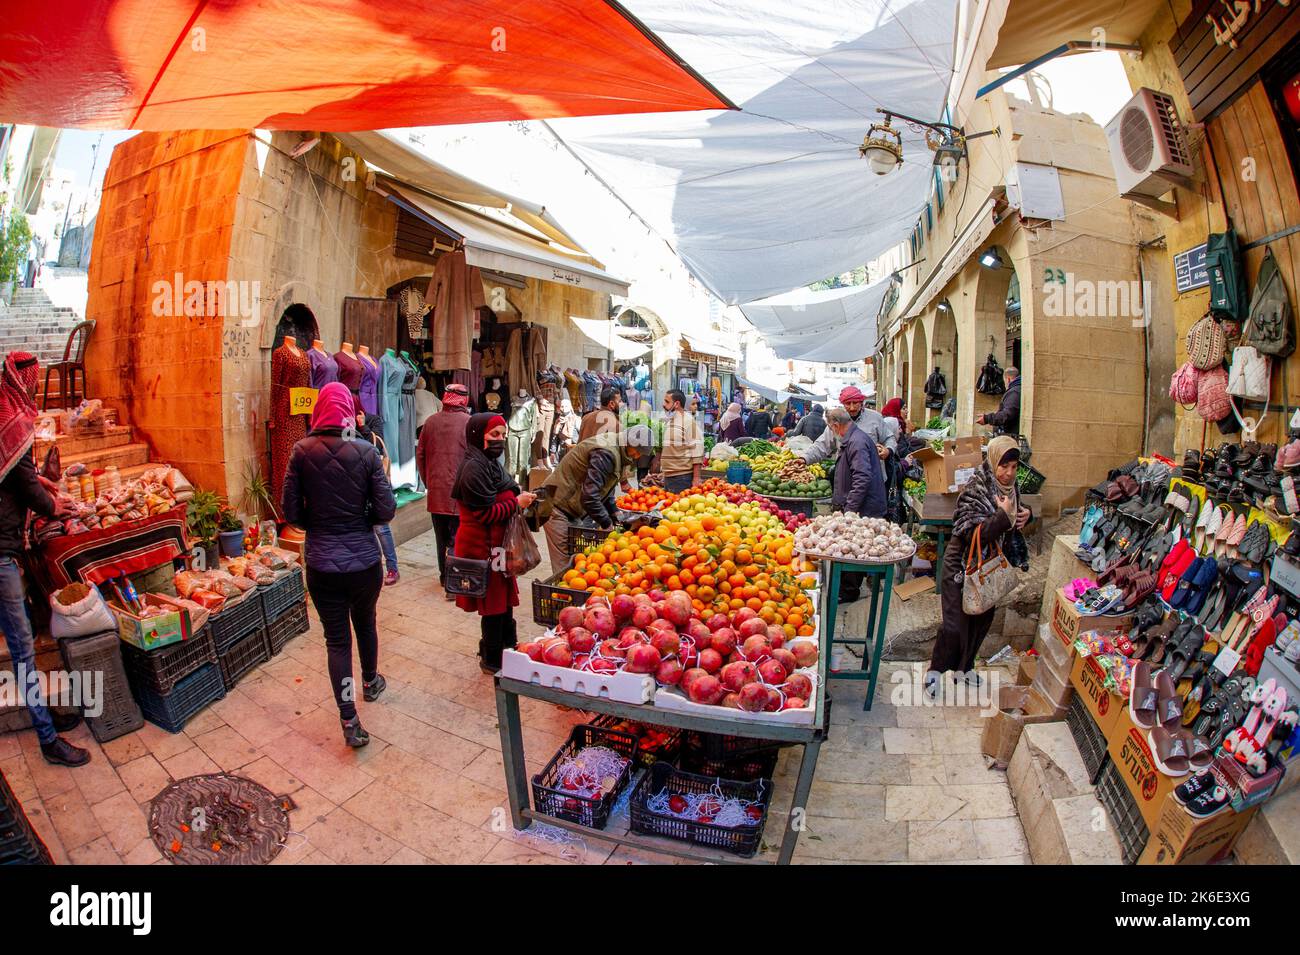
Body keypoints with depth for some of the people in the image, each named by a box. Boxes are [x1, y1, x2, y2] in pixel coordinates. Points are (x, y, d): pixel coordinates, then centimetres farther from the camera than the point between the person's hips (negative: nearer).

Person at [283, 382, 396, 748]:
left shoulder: (302, 451, -8)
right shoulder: (366, 451, -10)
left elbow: (291, 511, -5)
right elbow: (386, 510, -10)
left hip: (322, 564, 0)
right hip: (365, 561, 1)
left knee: (337, 639, 9)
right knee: (365, 623, 25)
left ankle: (350, 722, 11)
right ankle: (370, 682, 48)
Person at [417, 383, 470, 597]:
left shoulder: (431, 421, 5)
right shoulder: (469, 422, -9)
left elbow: (420, 455, 11)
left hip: (436, 490, 5)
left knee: (442, 536, 16)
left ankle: (445, 577, 29)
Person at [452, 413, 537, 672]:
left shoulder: (491, 463, 13)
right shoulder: (474, 467, -19)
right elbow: (484, 513, -23)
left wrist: (521, 497, 5)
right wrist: (517, 503, -16)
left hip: (496, 543, 10)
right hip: (483, 546, -10)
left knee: (503, 599, 19)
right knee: (493, 603, 3)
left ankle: (508, 648, 34)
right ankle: (492, 660, 18)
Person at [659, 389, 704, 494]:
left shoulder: (688, 421, -9)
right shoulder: (667, 421, 16)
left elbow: (697, 450, -14)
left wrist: (696, 478, -18)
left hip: (683, 477, -8)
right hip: (667, 477, 8)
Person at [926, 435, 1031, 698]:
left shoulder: (1009, 488, 1)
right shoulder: (974, 490, -22)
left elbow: (1010, 527, 19)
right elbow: (974, 534, -28)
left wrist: (1024, 515, -2)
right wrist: (1004, 515, -31)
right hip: (962, 568, -7)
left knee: (982, 619, 16)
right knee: (955, 624, -4)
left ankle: (964, 665, 35)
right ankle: (935, 670, 15)